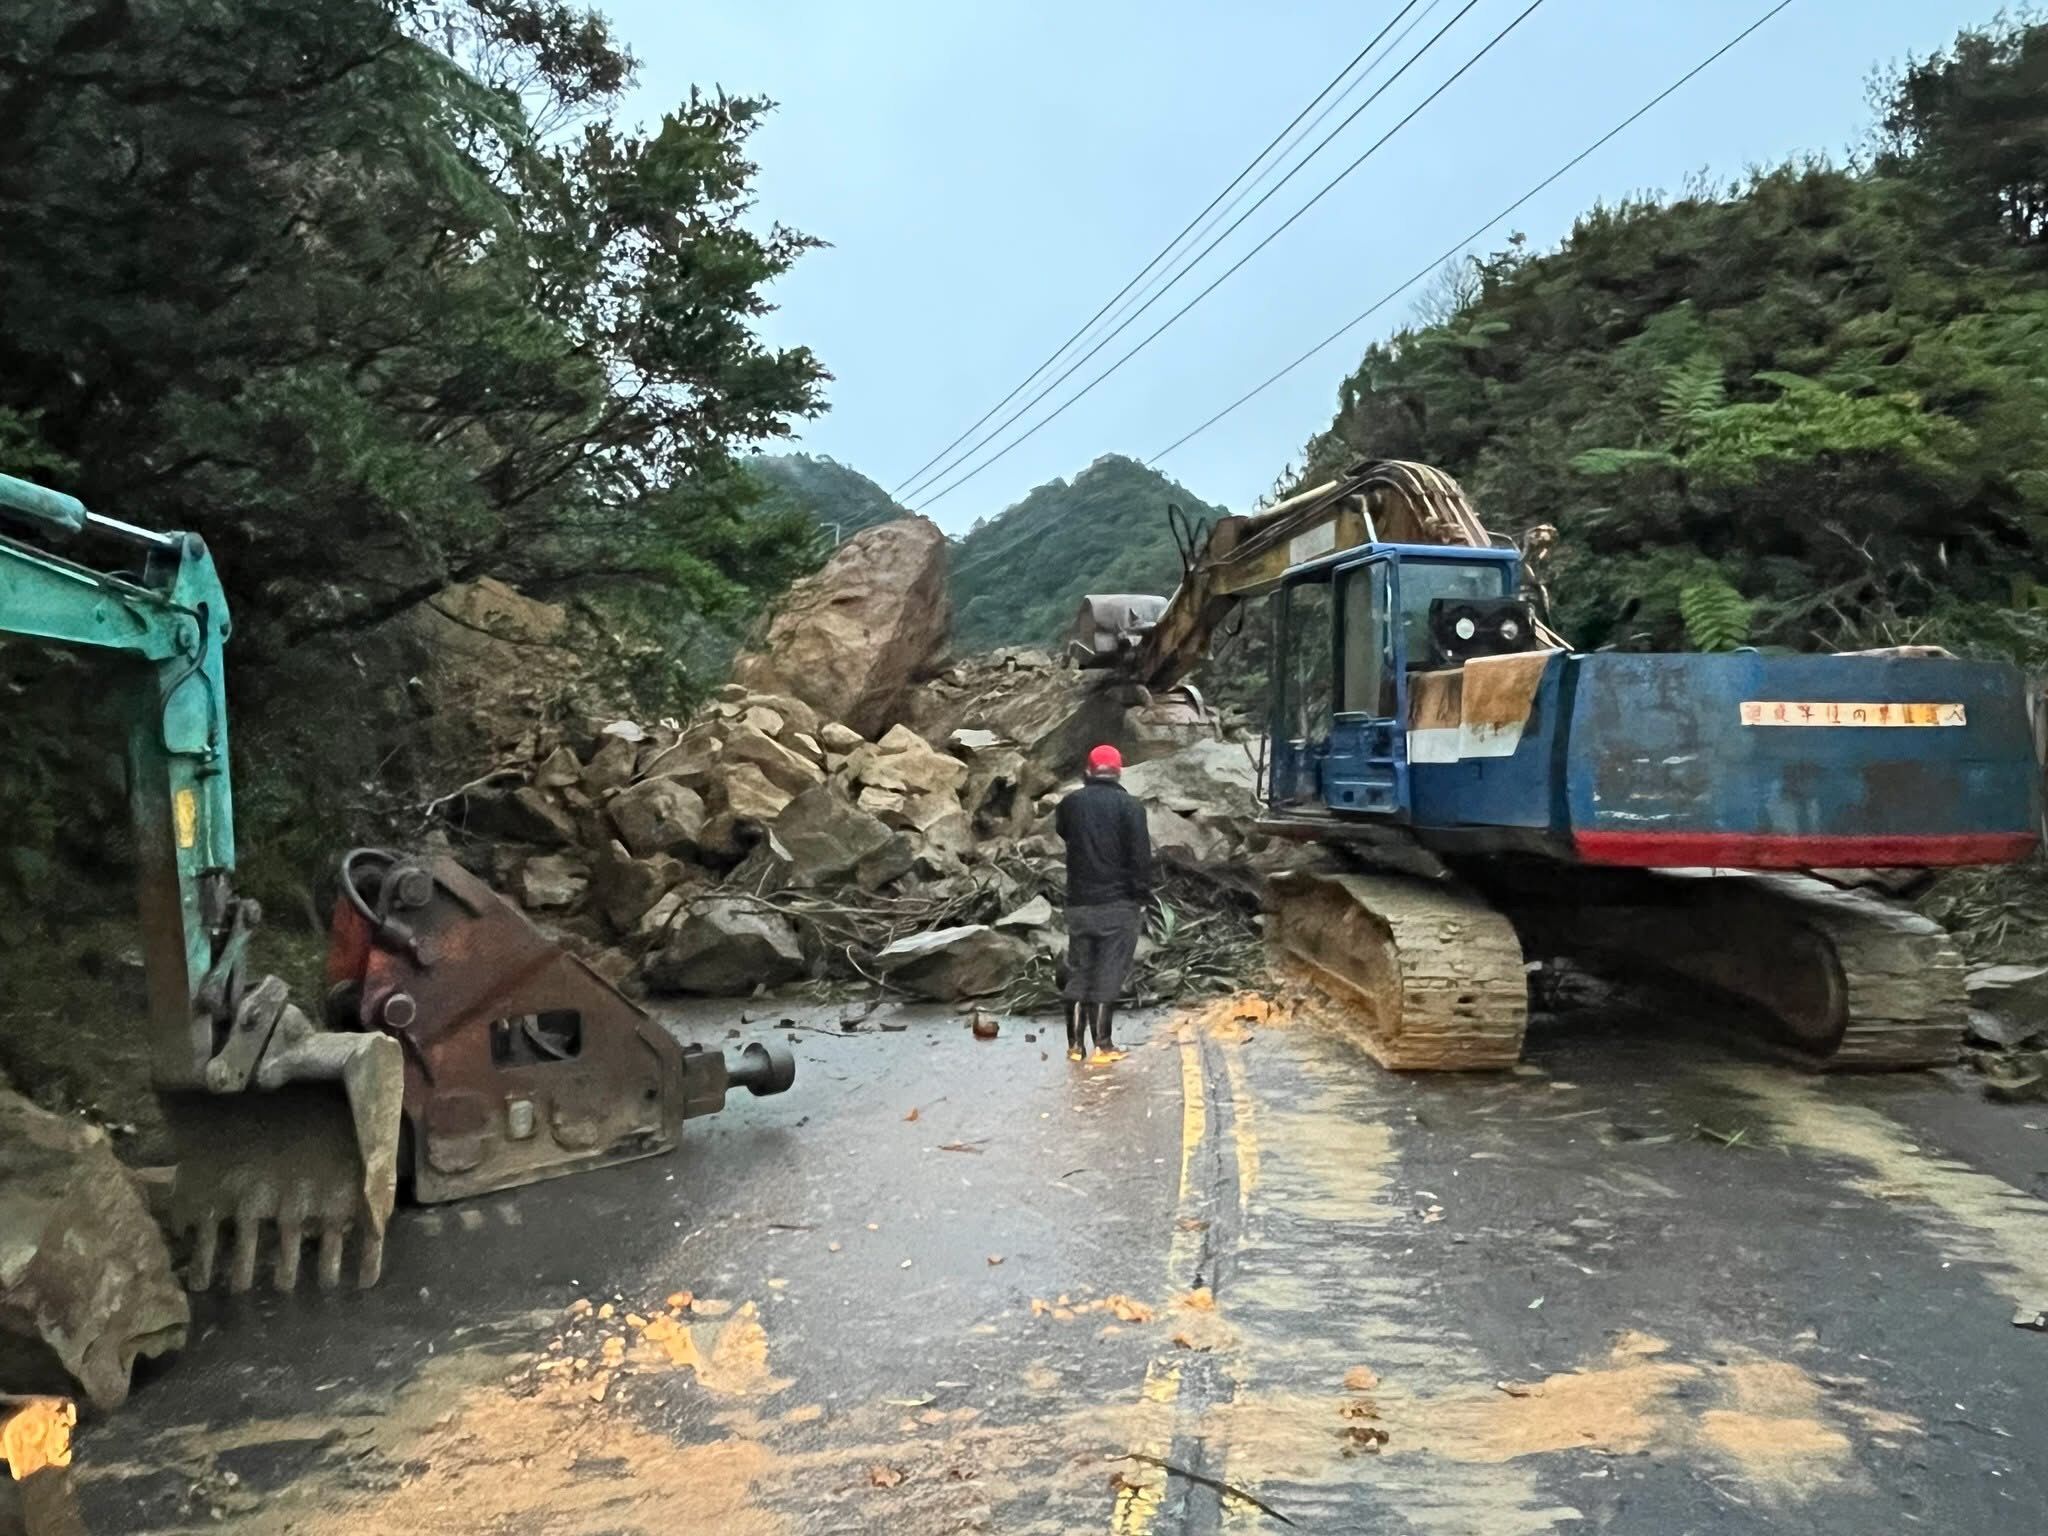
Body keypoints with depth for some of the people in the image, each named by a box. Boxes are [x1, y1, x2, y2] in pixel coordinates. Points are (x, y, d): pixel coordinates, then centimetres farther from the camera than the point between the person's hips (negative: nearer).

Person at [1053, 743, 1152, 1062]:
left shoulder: (1071, 803, 4)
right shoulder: (1129, 805, -8)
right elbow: (1140, 854, -11)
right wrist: (1141, 893, -3)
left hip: (1079, 902, 4)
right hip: (1117, 903, -4)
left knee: (1077, 972, 10)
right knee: (1108, 974, -1)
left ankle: (1075, 1044, 12)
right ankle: (1103, 1045, 0)